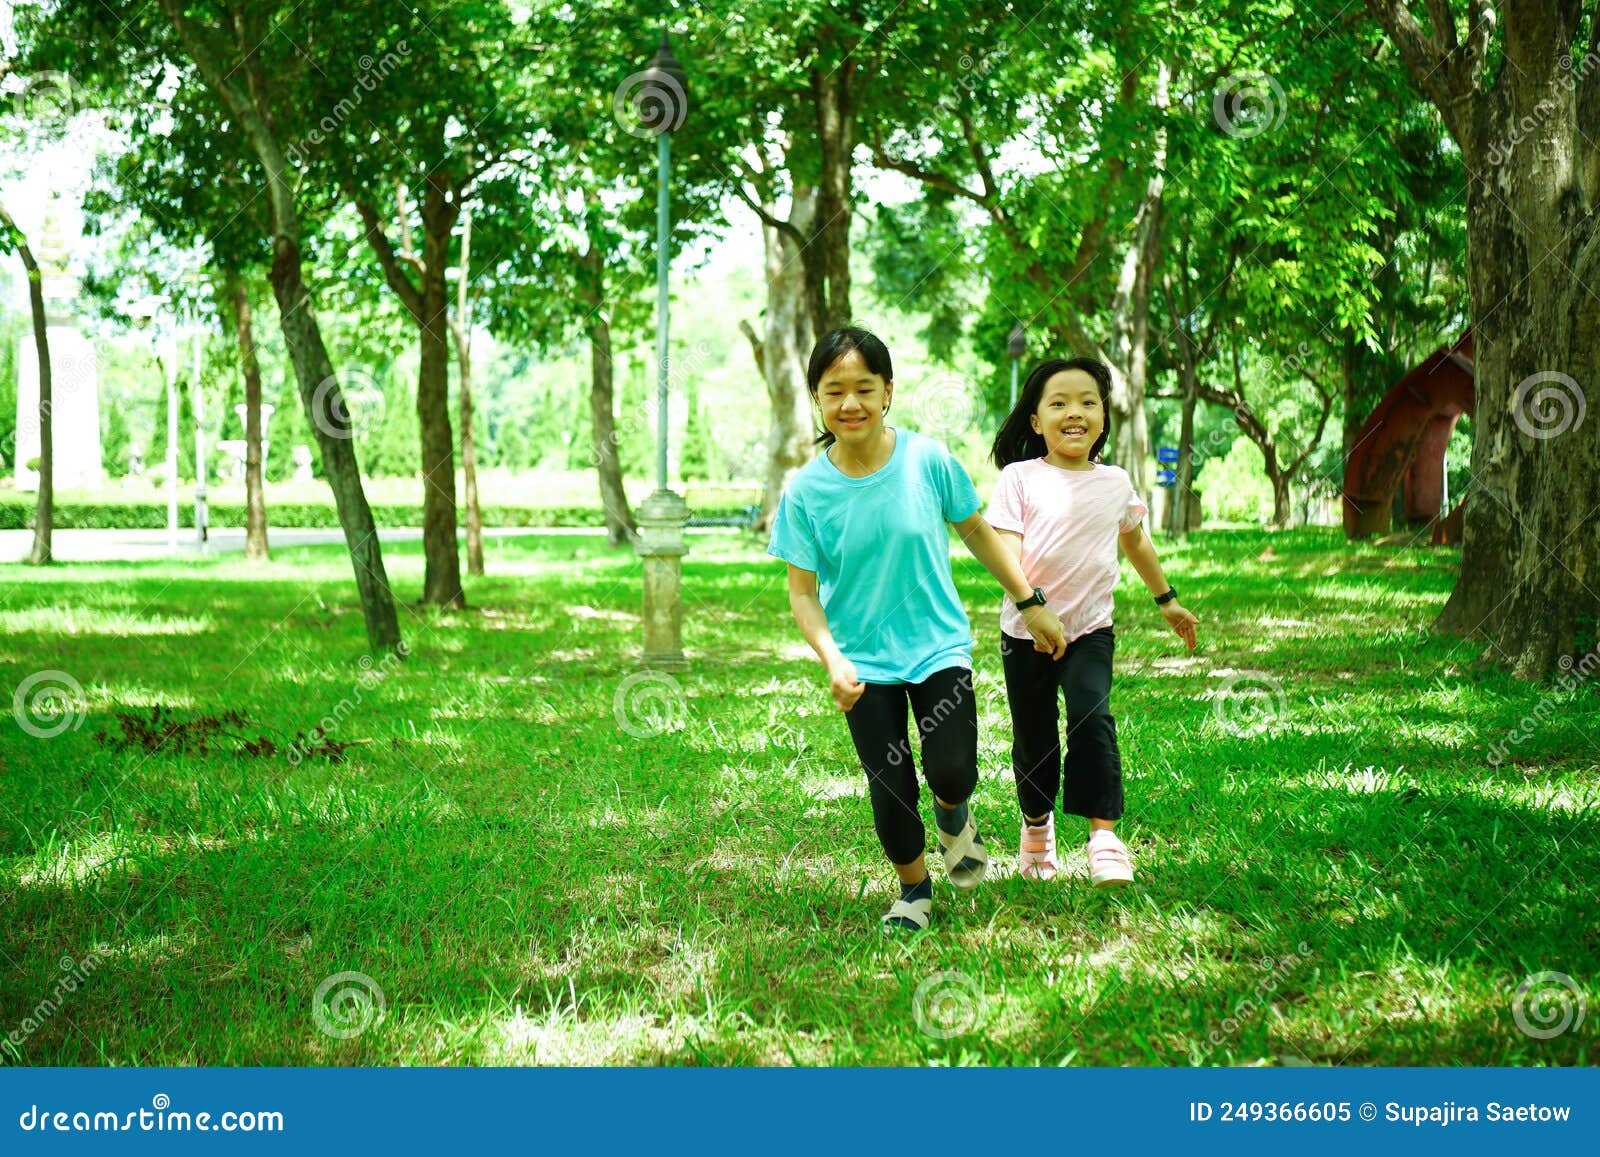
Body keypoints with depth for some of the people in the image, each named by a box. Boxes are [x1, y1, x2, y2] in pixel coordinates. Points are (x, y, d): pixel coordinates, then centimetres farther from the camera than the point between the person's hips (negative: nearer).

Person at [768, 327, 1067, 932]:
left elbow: (976, 530, 5)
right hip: (864, 660, 0)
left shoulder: (927, 459, -11)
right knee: (890, 790, 2)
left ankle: (953, 814, 24)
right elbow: (802, 592, -7)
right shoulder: (805, 490, -12)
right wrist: (832, 660, -23)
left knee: (952, 773, -14)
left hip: (938, 645, 0)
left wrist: (1031, 603, 8)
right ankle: (913, 888, 30)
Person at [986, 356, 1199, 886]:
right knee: (1033, 738, 8)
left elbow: (1135, 542, 23)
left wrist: (1166, 600, 32)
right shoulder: (1020, 479, -7)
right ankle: (1036, 825, 34)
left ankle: (1104, 834, -17)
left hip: (1090, 629, 1)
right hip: (1026, 633, -1)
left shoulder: (1115, 483, 5)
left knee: (1091, 718, -21)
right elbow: (1006, 550, -16)